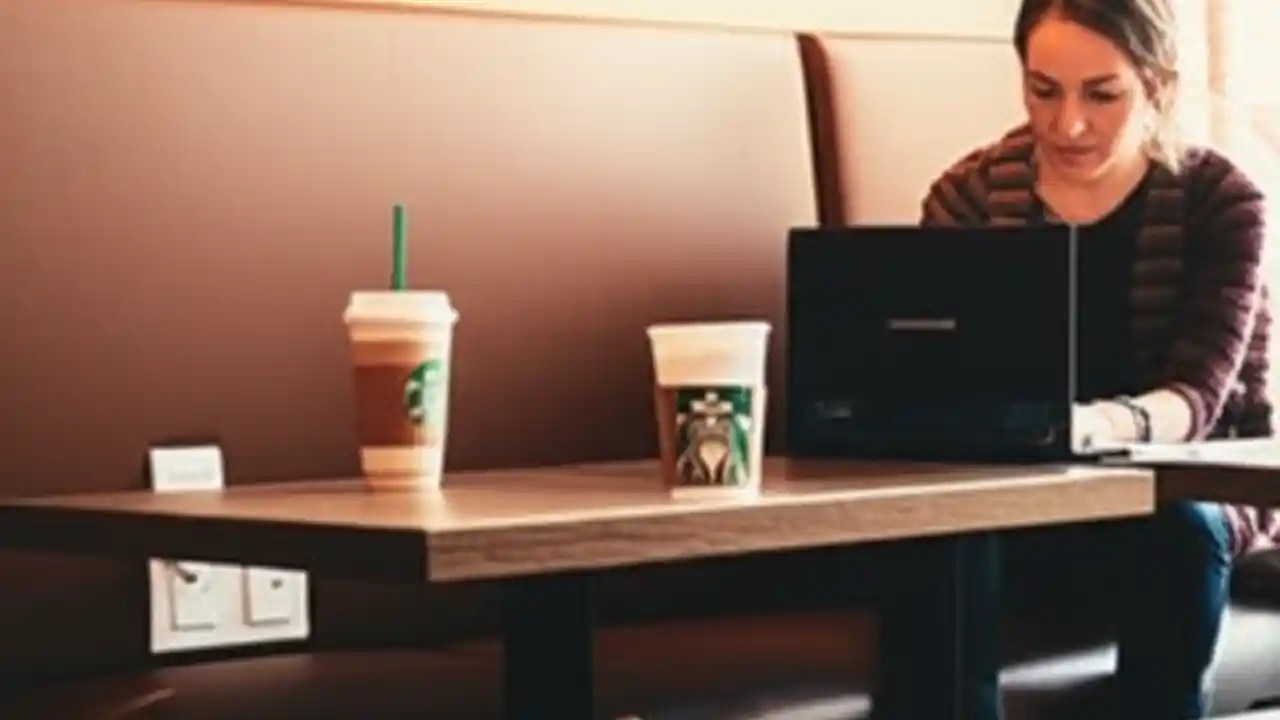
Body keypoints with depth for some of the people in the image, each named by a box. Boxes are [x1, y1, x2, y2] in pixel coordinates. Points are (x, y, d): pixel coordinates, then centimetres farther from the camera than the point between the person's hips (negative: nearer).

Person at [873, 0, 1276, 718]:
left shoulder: (1220, 201, -9)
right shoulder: (971, 193, -3)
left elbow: (1197, 396, -21)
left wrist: (1096, 425, -45)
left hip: (1187, 477, -1)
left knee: (1179, 531, -35)